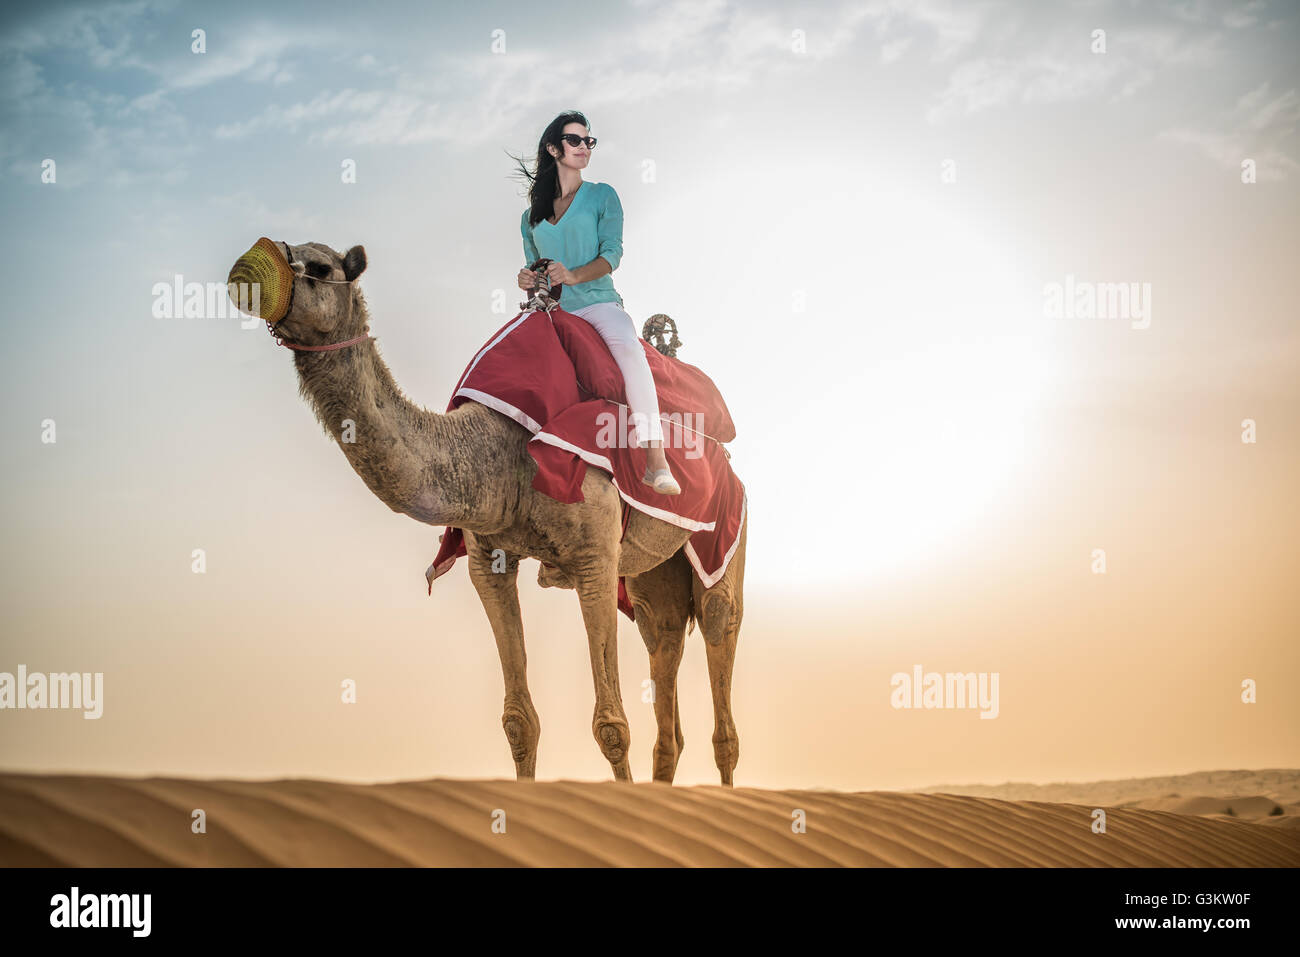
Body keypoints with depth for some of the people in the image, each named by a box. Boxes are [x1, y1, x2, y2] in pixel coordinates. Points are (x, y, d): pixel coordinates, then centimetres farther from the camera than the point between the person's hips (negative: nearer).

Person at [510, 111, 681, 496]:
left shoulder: (602, 196, 10)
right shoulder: (532, 216, 18)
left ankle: (656, 462, -44)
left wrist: (573, 275, -22)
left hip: (596, 301, -4)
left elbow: (612, 252, -3)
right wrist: (528, 281, -3)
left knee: (628, 346, -36)